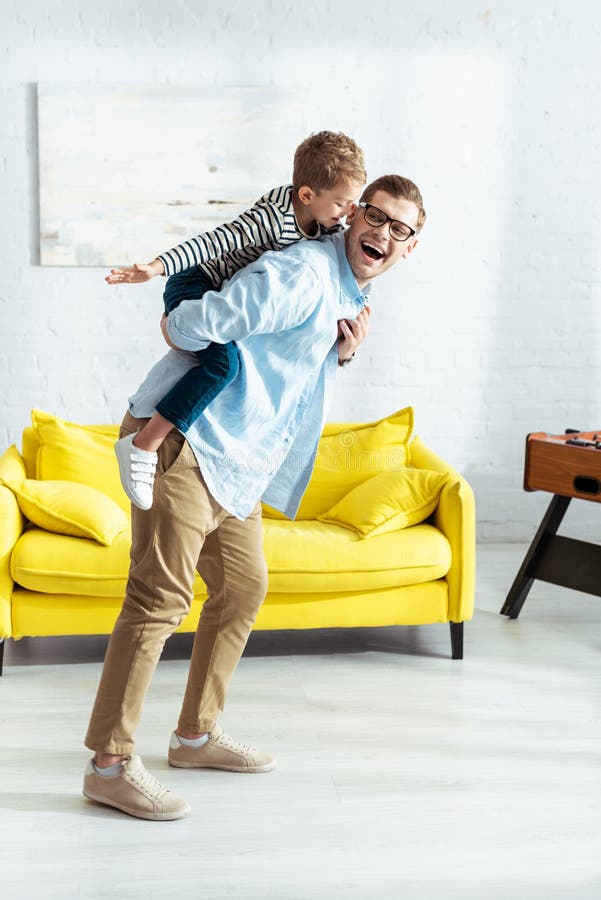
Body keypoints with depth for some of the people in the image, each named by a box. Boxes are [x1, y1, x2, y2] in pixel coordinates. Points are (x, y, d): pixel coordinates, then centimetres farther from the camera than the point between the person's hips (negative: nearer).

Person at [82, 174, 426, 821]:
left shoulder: (348, 295, 16)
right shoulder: (302, 273, -16)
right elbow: (188, 326, -21)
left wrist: (343, 352, 3)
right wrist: (180, 324, 4)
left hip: (235, 460, 10)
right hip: (182, 436, -10)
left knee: (244, 587, 14)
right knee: (160, 598, -10)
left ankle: (197, 734, 27)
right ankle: (109, 763, -2)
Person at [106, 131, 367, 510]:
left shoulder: (327, 226, -2)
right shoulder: (271, 219, -29)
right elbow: (213, 242, -35)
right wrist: (156, 267, -43)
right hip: (194, 286, -9)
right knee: (224, 360, -33)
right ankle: (143, 445, -31)